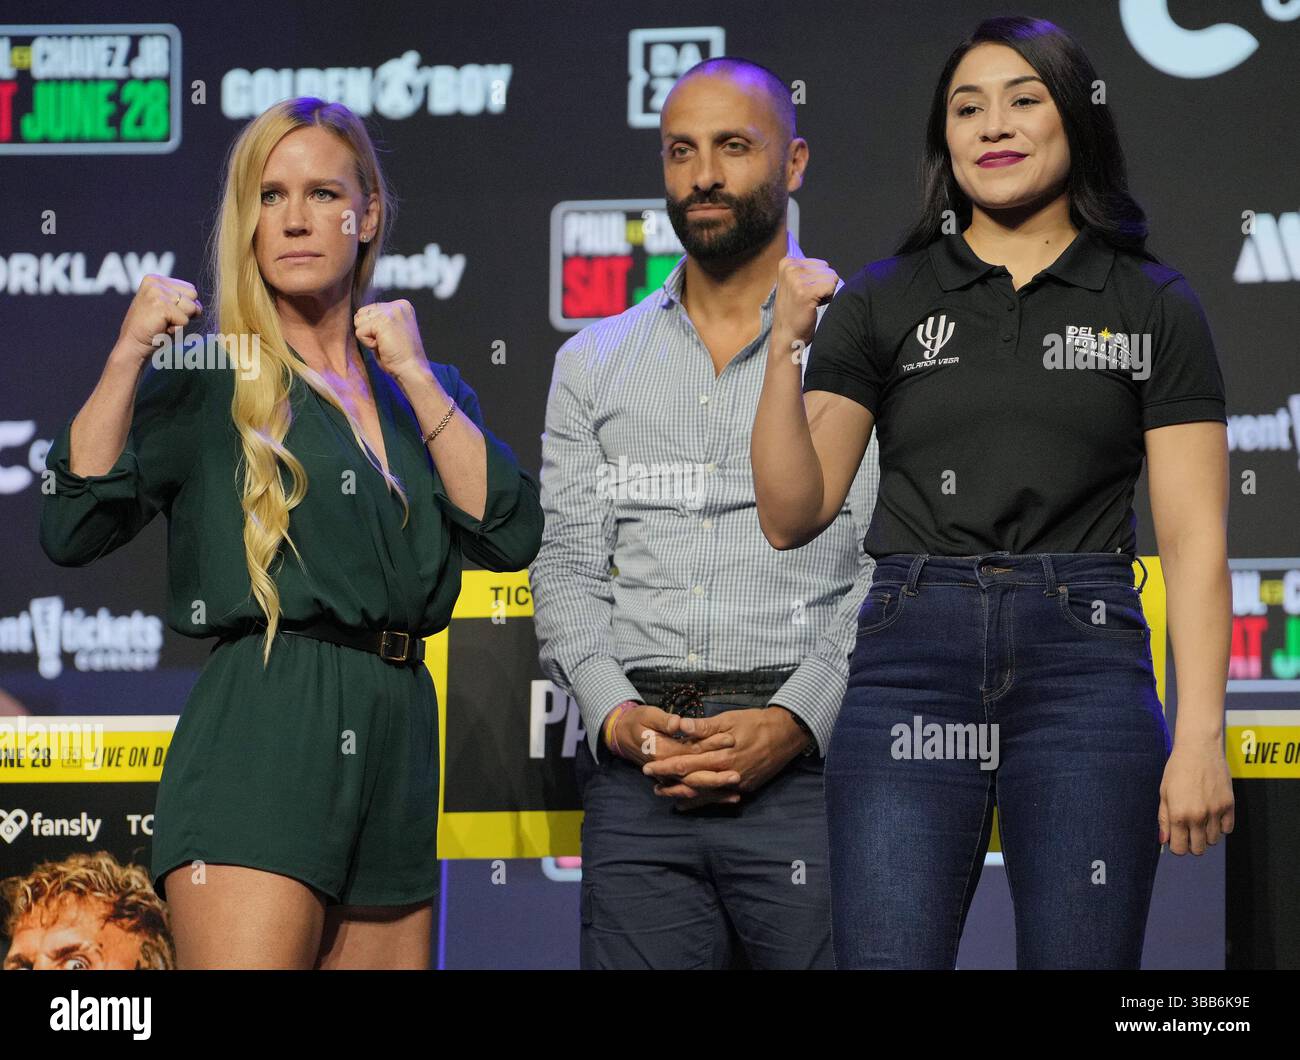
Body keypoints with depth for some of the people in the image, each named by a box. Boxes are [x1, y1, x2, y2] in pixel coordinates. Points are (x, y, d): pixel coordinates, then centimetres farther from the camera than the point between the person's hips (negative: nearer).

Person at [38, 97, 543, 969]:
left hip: (397, 734, 5)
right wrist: (128, 356, -14)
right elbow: (73, 532, -8)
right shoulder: (204, 380, 4)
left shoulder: (425, 389, 17)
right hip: (261, 733, -5)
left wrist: (414, 376, -2)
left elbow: (511, 537, 1)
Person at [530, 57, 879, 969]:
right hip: (639, 773, 3)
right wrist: (617, 715, -5)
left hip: (807, 758, -3)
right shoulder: (596, 363, 17)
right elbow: (565, 568, 12)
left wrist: (794, 721, -14)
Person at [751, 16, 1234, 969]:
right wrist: (785, 349, -7)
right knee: (886, 959, -6)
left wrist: (1200, 735, -8)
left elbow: (1194, 537, 2)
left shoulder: (1154, 307, 7)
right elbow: (794, 515, 6)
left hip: (1085, 665, -1)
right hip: (912, 658, 1)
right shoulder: (883, 301, 9)